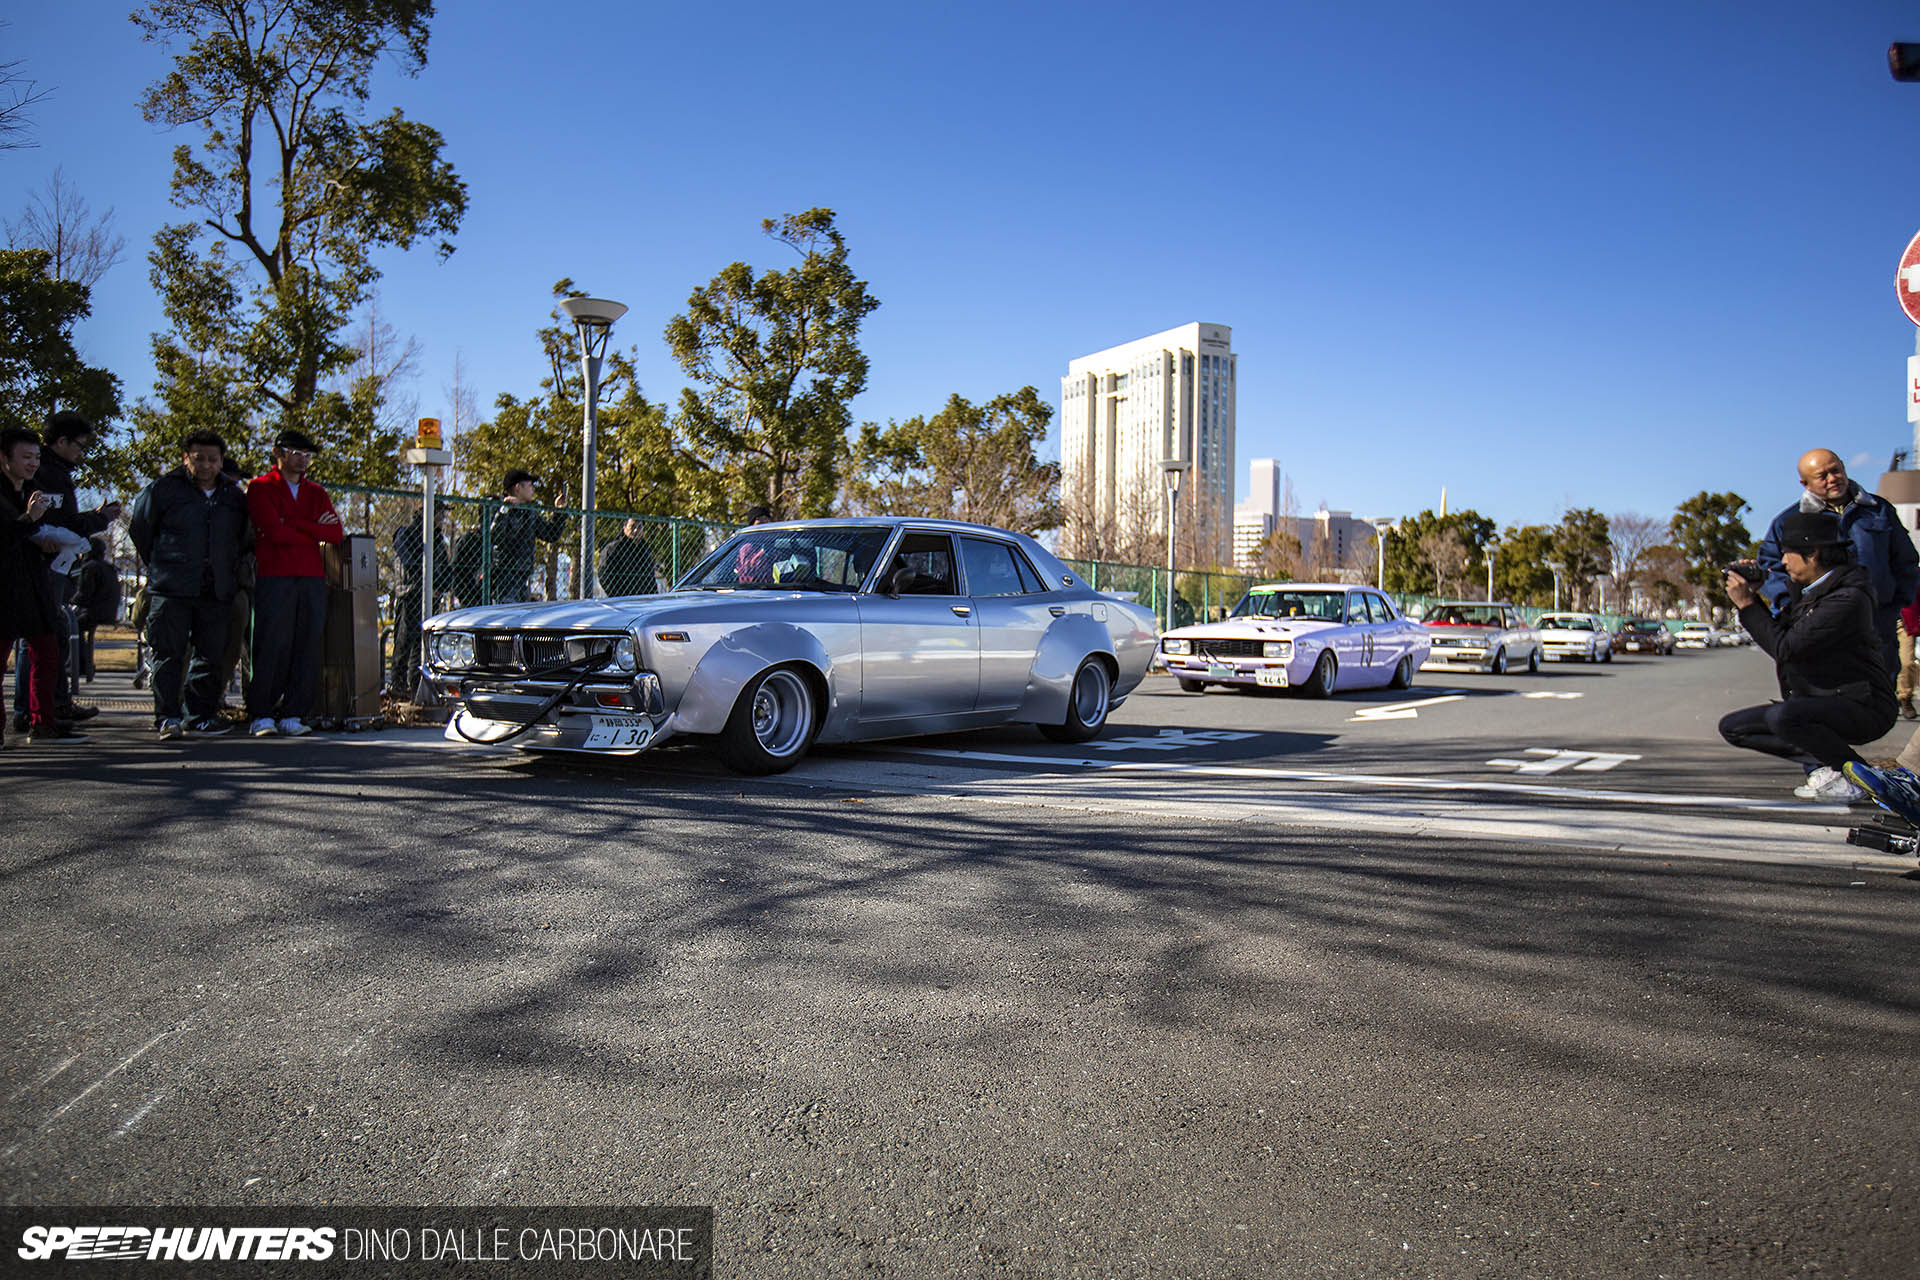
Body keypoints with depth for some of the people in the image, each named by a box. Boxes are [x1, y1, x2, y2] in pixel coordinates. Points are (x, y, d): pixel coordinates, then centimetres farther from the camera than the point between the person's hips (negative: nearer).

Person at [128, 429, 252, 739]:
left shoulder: (235, 497, 13)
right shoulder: (163, 489, 2)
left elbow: (242, 540, 24)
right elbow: (139, 527, 10)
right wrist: (158, 567, 12)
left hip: (217, 593, 3)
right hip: (171, 590, -3)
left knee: (210, 656, 4)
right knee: (169, 655, -4)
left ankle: (200, 717, 10)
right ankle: (167, 717, -2)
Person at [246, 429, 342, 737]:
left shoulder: (316, 493, 20)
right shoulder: (260, 488, 6)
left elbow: (337, 534, 5)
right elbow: (275, 532, -9)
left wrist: (296, 524, -4)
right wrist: (315, 533, 1)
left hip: (312, 578, 4)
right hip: (273, 576, -4)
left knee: (308, 648, -1)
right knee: (272, 646, -7)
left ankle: (292, 714, 4)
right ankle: (261, 715, 0)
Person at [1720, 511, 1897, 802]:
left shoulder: (1848, 599, -22)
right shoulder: (1808, 589, 7)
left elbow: (1785, 647, -26)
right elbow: (1778, 632, 16)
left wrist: (1746, 604, -18)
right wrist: (1753, 596, 3)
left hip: (1864, 710, -9)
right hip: (1820, 702, 9)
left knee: (1782, 716, -36)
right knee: (1732, 727, 3)